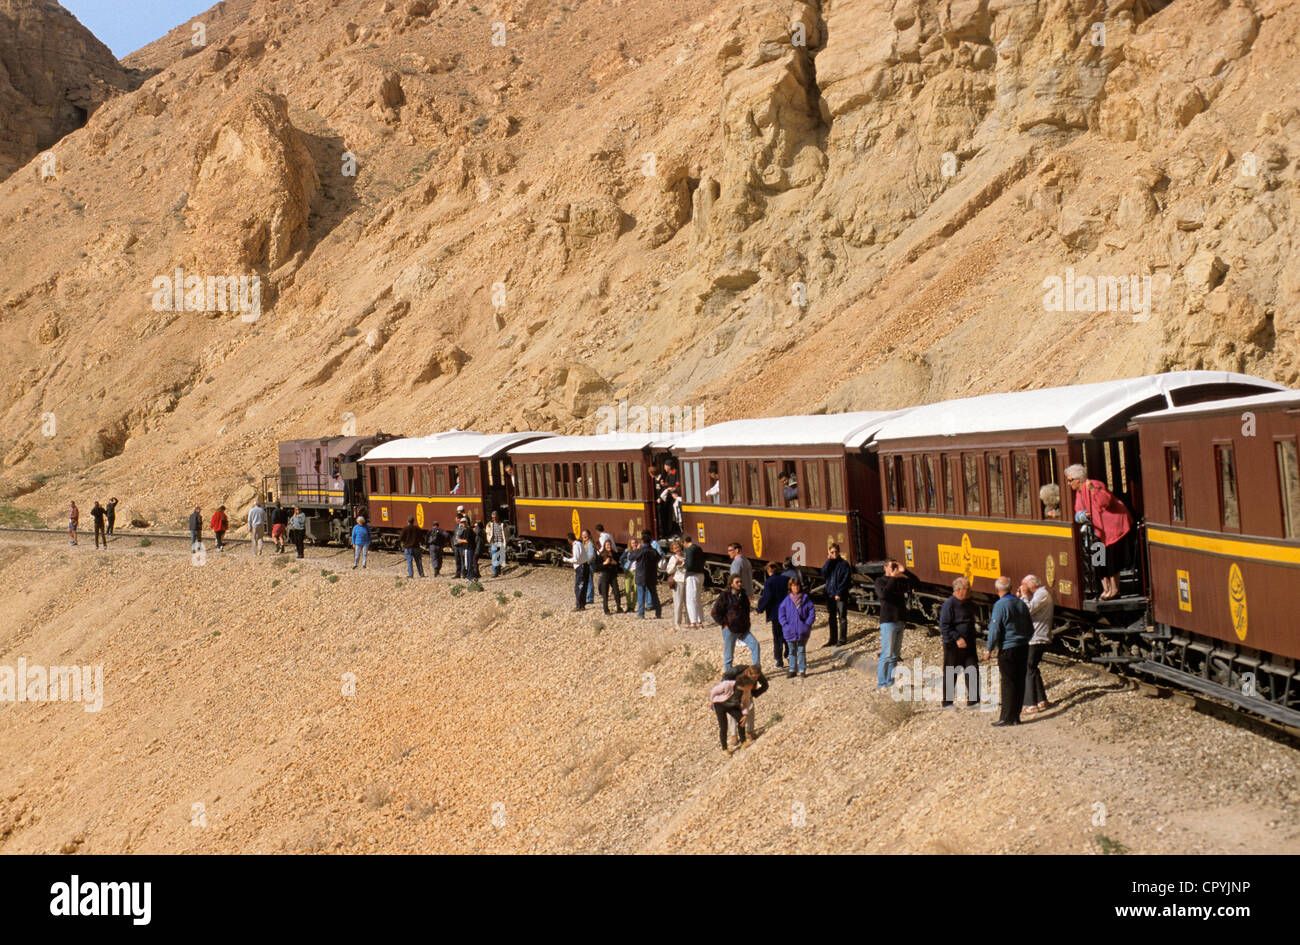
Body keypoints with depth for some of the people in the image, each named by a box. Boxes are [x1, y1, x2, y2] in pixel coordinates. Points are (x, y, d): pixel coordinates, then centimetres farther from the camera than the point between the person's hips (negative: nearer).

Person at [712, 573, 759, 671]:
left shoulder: (743, 596, 13)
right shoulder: (724, 596, -7)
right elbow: (715, 613, -8)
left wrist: (747, 624, 18)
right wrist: (724, 624, -11)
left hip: (743, 630, 5)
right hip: (730, 630, -5)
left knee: (754, 644, -11)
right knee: (728, 655, 0)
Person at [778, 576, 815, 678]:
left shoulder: (805, 599, -3)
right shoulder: (787, 600, -1)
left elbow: (812, 613, 0)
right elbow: (782, 613, 2)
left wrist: (807, 624, -10)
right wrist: (785, 624, -9)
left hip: (802, 631, -1)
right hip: (790, 631, 1)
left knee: (802, 651, 6)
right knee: (792, 651, 10)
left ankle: (802, 670, 13)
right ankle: (792, 670, 19)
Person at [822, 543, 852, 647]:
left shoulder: (844, 564, -4)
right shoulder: (829, 563, 10)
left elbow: (846, 580, -10)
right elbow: (823, 575, -6)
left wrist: (839, 593, -16)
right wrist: (829, 561, -8)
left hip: (841, 596, -5)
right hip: (830, 595, 5)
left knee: (842, 618, 0)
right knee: (831, 618, 10)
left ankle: (842, 639, 4)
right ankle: (833, 639, 17)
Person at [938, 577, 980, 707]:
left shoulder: (968, 604, 12)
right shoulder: (949, 604, -13)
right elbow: (944, 626, -17)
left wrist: (971, 640, 18)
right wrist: (957, 638, -24)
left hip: (968, 645, 7)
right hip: (953, 646, -7)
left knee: (973, 672, 1)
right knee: (950, 674, 2)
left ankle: (973, 700, 8)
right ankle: (947, 702, 11)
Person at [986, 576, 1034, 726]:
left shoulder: (1000, 605, -12)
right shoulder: (1021, 603, 8)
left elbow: (995, 630, -14)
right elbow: (1030, 628, 16)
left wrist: (989, 649, -5)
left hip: (1008, 649, -6)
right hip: (1023, 647, 7)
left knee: (1008, 683, -3)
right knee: (1020, 682, 9)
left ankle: (1007, 717, -1)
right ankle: (1016, 716, 14)